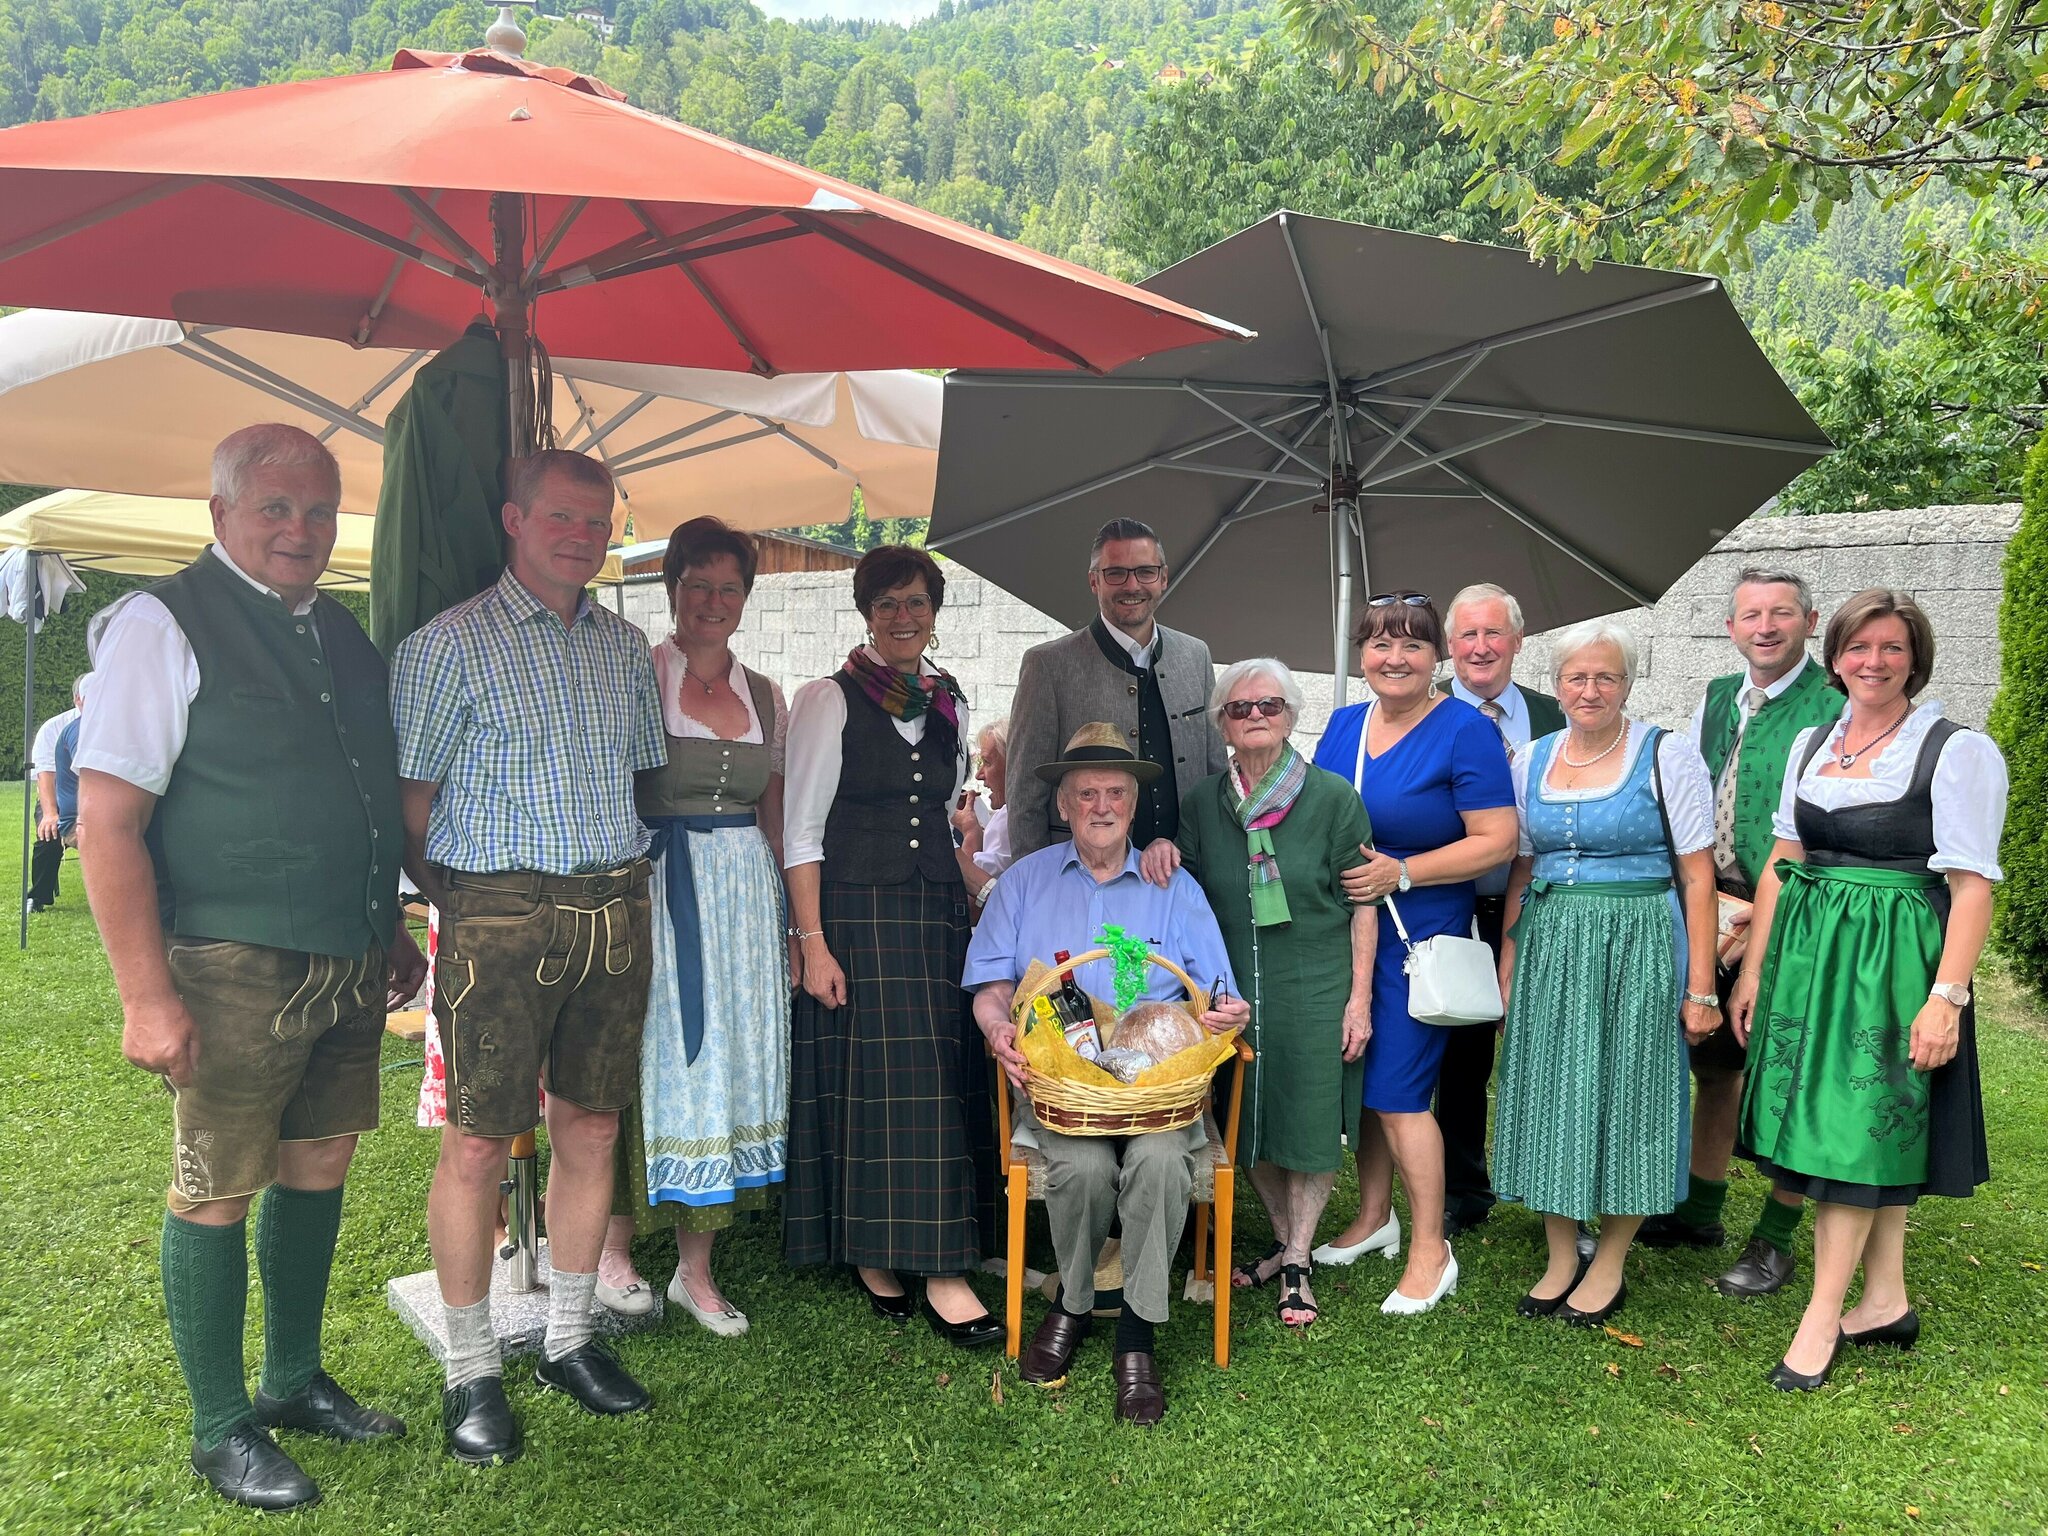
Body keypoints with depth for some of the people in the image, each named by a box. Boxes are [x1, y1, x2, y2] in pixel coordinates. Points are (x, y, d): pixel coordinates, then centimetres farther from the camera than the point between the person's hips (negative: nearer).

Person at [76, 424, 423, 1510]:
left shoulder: (341, 635, 12)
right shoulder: (162, 625, -10)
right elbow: (107, 819, -15)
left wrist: (391, 930, 19)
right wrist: (147, 995, -18)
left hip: (349, 968, 7)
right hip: (234, 971, -7)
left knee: (318, 1168, 17)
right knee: (216, 1193, 5)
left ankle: (295, 1381, 35)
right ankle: (222, 1430, 22)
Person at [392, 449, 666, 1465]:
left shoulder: (624, 648, 13)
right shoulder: (451, 643, -4)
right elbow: (412, 795, -2)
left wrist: (625, 879, 13)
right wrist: (449, 894, -1)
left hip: (615, 910, 5)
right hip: (499, 913, -5)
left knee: (591, 1130, 11)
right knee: (477, 1144, -1)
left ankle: (569, 1340, 26)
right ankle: (471, 1372, 15)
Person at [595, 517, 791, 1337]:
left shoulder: (764, 696, 12)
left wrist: (795, 914, 9)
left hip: (746, 893, 5)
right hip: (658, 889, -5)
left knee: (730, 1063, 7)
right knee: (655, 1062, 0)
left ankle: (696, 1268, 19)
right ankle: (614, 1247, 21)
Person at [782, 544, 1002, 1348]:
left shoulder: (950, 702, 10)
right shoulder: (829, 700, -5)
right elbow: (802, 833, -7)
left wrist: (980, 906, 12)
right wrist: (813, 944, -13)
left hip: (938, 907, 5)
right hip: (856, 910, -5)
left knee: (943, 1078, 4)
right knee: (874, 1077, -4)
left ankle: (936, 1265, 15)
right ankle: (873, 1252, 10)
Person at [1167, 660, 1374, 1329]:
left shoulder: (1332, 797, -5)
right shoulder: (1203, 802, 3)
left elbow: (1362, 903, -3)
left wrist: (1359, 998, -7)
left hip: (1317, 988, -3)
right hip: (1235, 988, 3)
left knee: (1311, 1125, 3)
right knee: (1251, 1122, 12)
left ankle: (1297, 1265, 18)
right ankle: (1283, 1242, 32)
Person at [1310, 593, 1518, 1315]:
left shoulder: (1465, 730, -11)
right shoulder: (1343, 725, 7)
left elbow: (1497, 841, -15)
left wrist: (1399, 872, -20)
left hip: (1418, 936, -6)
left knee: (1397, 1090, -4)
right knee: (1359, 1077, 13)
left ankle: (1431, 1252, 12)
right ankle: (1374, 1217, 32)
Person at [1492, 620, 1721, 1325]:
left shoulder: (1666, 755, -5)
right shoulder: (1533, 760, 8)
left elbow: (1697, 878, -7)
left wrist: (1700, 988, -11)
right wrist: (1506, 970, 9)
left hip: (1638, 946, -4)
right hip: (1549, 947, 4)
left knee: (1626, 1094, 4)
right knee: (1550, 1097, 7)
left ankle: (1609, 1264, 20)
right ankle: (1561, 1259, 22)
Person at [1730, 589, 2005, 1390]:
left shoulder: (1957, 750, -7)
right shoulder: (1812, 743, 10)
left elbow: (1971, 886, -11)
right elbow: (1781, 863, 12)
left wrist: (1946, 997, -18)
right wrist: (1752, 970, 10)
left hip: (1891, 958, -5)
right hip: (1806, 953, 5)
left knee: (1855, 1131, -2)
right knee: (1876, 1135, 12)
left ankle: (1821, 1319, 7)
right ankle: (1886, 1302, 24)